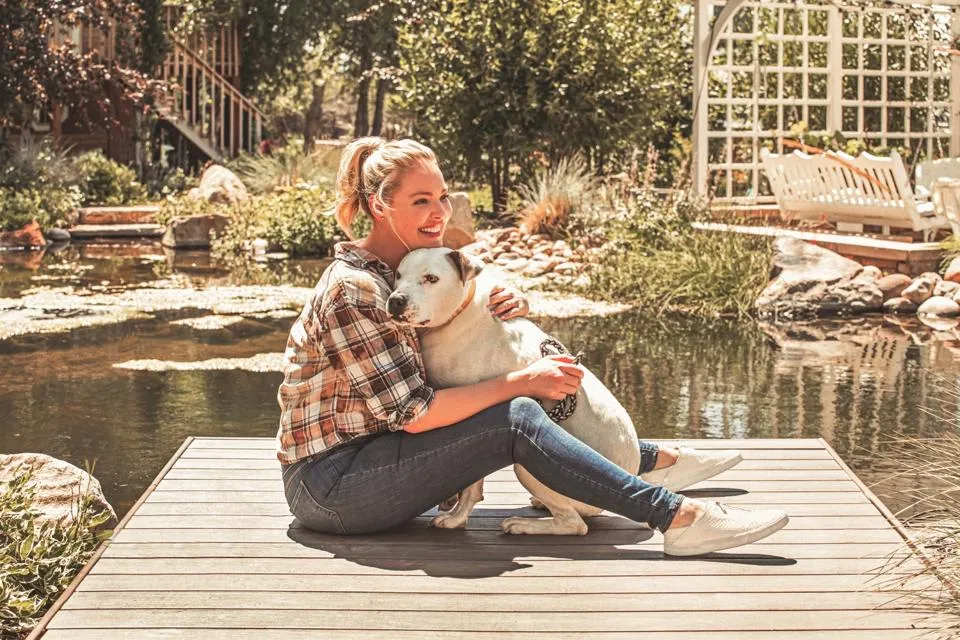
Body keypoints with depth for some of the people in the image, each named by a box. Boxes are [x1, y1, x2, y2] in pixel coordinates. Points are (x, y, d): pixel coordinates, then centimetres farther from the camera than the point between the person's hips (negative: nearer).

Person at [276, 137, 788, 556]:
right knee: (516, 419, -22)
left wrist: (510, 306, -5)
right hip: (328, 480, -9)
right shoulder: (352, 290, -20)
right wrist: (522, 381, -21)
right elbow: (413, 413, -24)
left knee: (526, 403, 11)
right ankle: (678, 518, -23)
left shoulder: (404, 270, 7)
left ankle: (658, 461, 26)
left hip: (371, 453, 9)